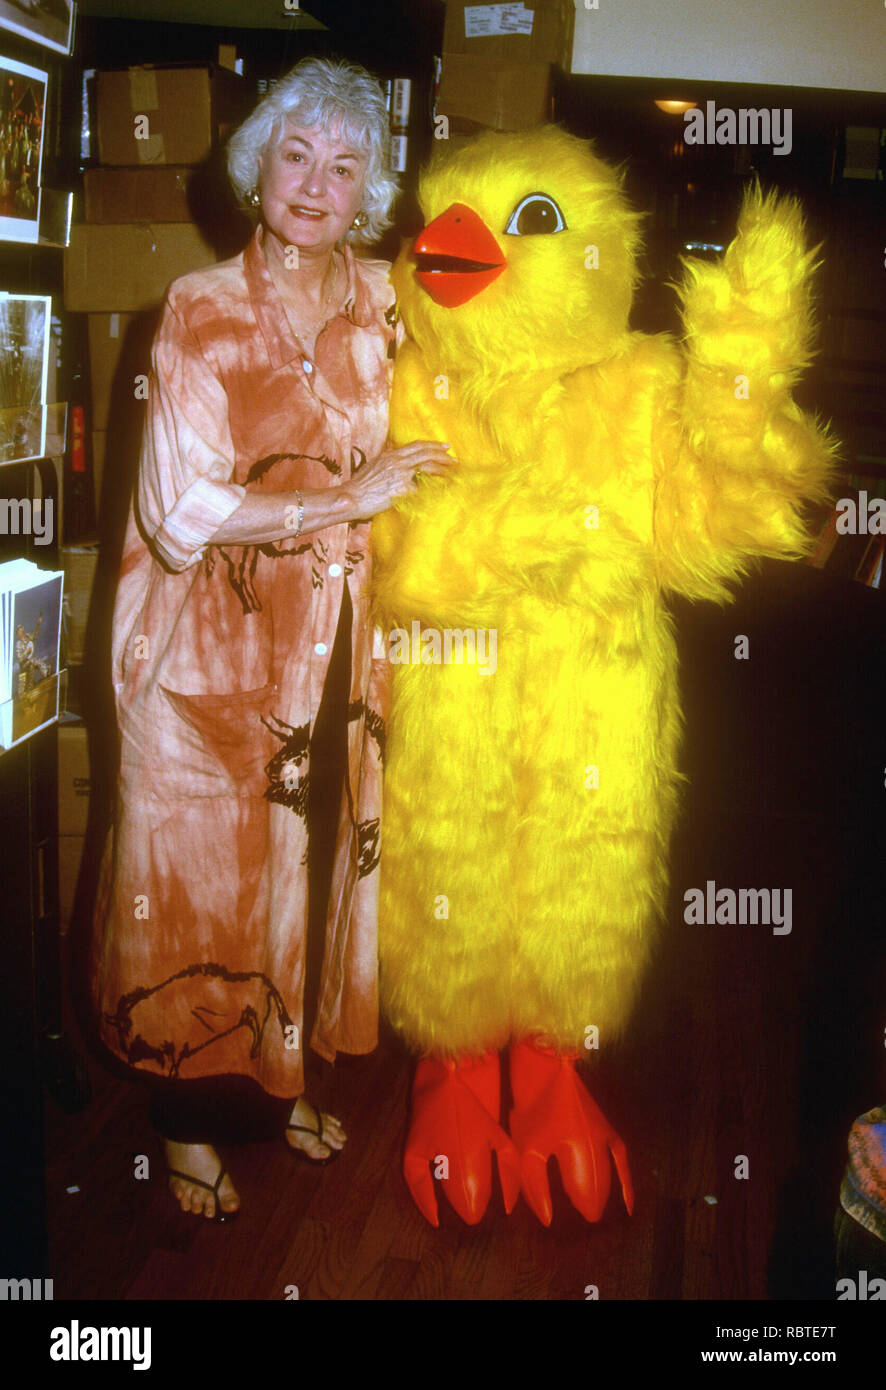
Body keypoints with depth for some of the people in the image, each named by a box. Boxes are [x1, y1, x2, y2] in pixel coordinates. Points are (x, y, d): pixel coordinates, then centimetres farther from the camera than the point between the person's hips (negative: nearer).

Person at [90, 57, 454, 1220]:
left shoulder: (381, 304, 5)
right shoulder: (202, 310, -9)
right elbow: (183, 506, -17)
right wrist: (350, 497, -17)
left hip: (333, 644, 4)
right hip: (213, 651, -4)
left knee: (312, 855, 12)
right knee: (204, 872, 7)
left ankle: (278, 1079, 34)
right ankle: (191, 1121, 25)